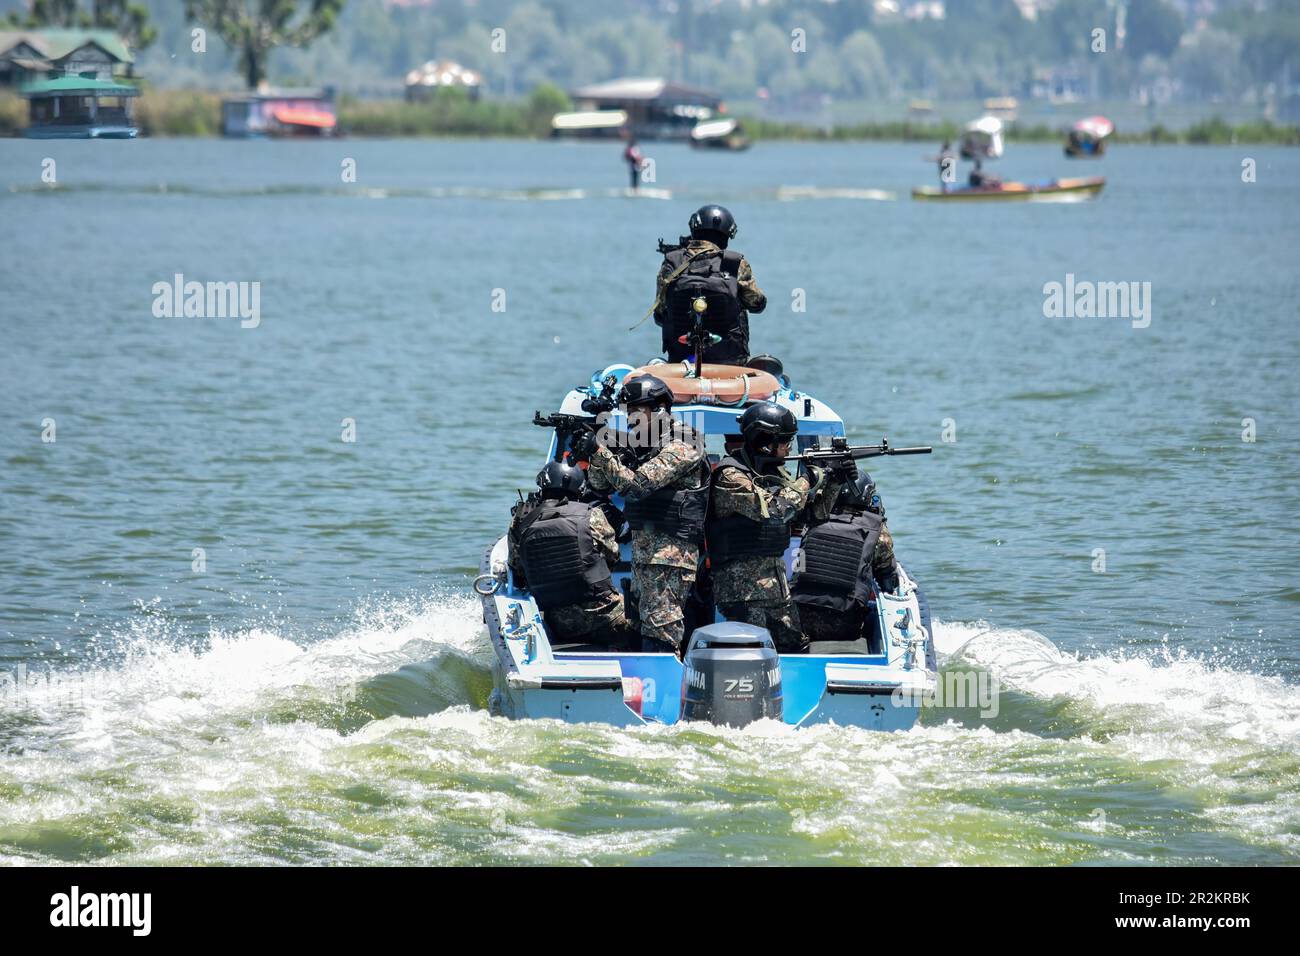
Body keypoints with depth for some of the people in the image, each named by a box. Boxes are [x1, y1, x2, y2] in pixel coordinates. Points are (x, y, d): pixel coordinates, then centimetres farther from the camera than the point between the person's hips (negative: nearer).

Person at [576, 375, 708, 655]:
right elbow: (600, 483, 14)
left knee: (660, 625, -13)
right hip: (643, 546, 9)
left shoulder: (680, 446, -12)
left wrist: (599, 451, -23)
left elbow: (636, 484, -22)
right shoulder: (640, 443, 15)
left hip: (670, 551, -9)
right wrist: (592, 455, -6)